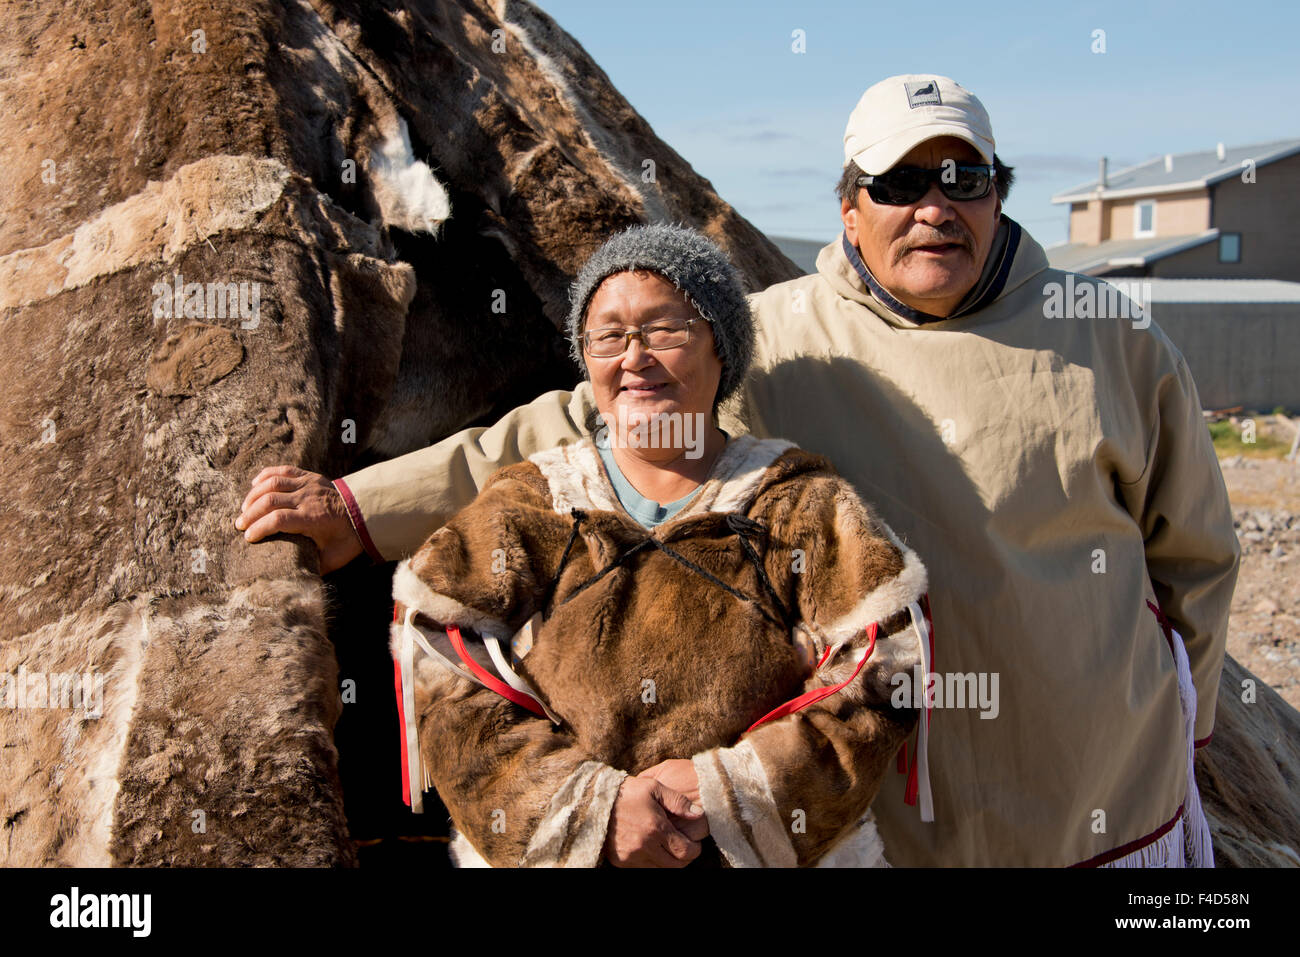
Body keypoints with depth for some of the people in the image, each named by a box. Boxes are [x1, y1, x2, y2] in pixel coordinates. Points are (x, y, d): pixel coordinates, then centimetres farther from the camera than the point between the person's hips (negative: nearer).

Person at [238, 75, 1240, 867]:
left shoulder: (1116, 346, 0)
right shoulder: (767, 343, -5)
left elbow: (1194, 552, 11)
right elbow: (577, 429, -3)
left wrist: (1175, 737, 14)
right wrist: (362, 508, -5)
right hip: (862, 819, -1)